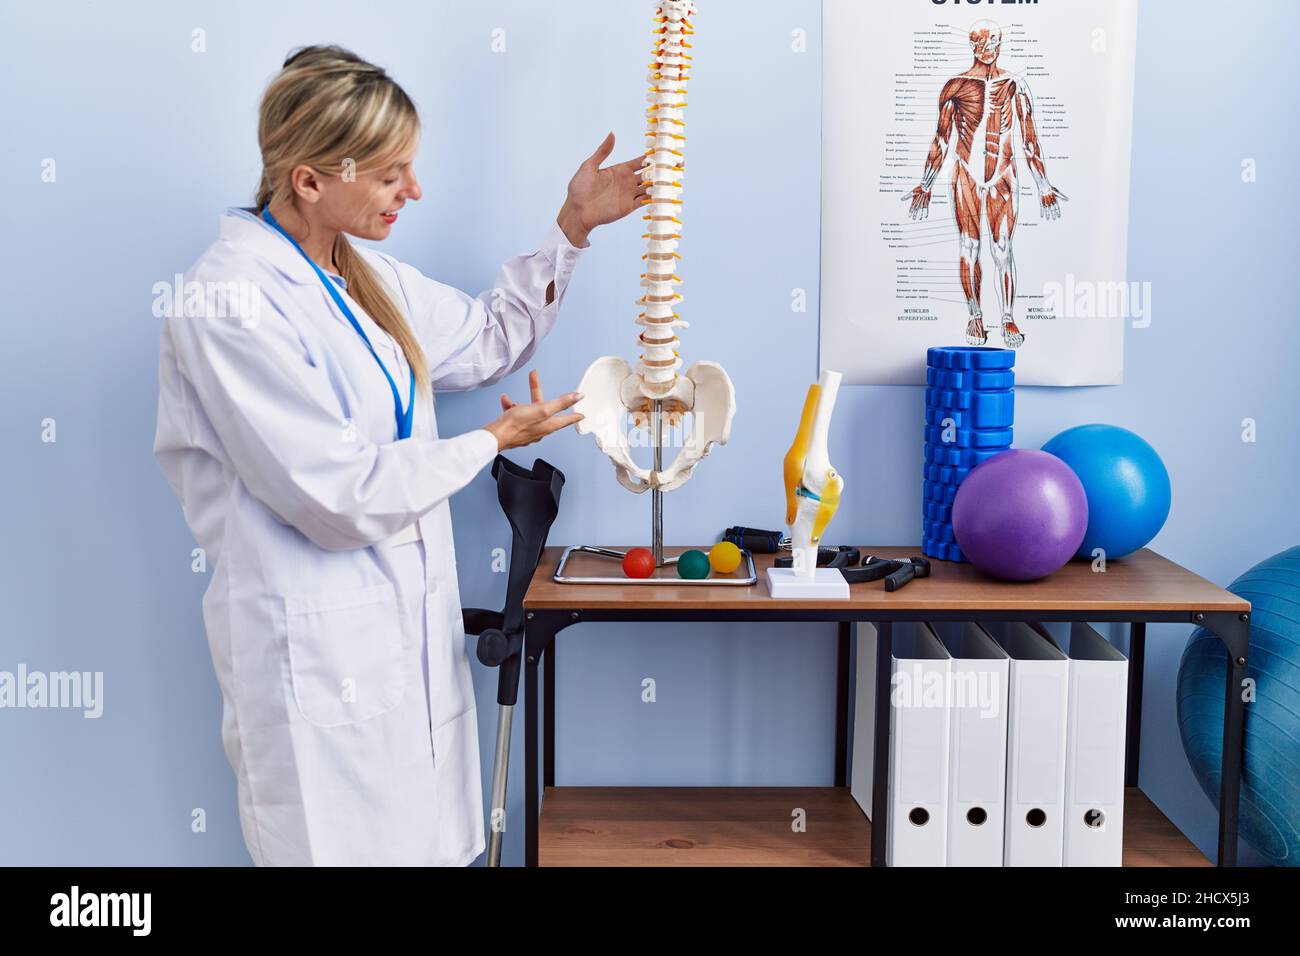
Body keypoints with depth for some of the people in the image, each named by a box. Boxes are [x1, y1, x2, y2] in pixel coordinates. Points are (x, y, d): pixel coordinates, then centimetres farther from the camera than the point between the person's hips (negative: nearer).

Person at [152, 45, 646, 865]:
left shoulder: (367, 278, 9)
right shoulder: (229, 305, -18)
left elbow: (490, 337, 24)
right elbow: (343, 496, -20)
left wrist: (574, 226, 15)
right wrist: (495, 440, -7)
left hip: (414, 626, 8)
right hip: (317, 658, -8)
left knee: (434, 843, 13)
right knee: (345, 844, 2)